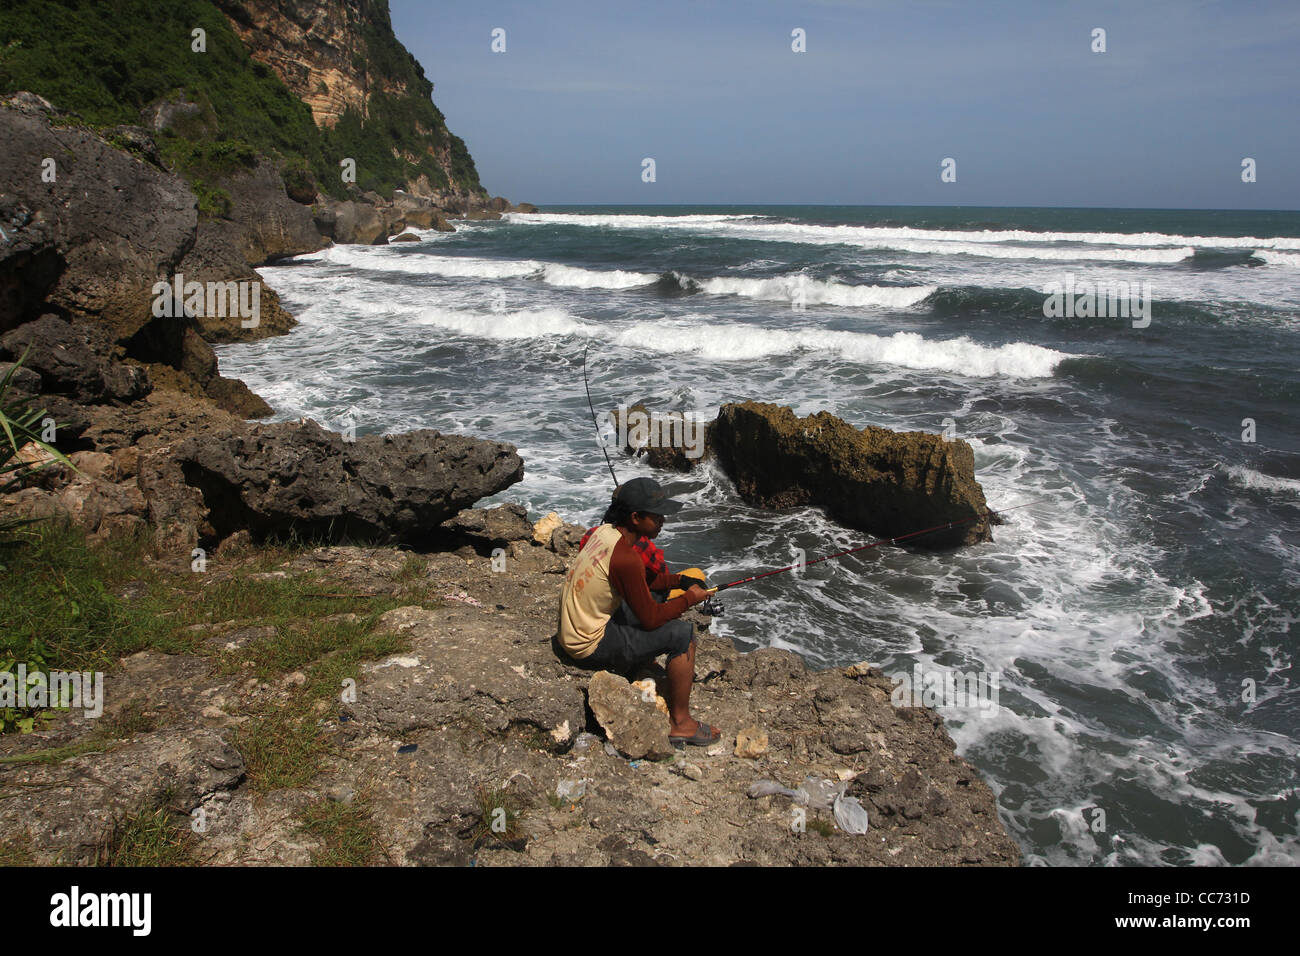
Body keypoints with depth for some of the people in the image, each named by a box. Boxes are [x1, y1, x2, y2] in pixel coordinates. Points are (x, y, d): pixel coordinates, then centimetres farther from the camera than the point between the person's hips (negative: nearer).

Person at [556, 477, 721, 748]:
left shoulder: (605, 531, 0)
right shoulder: (624, 558, -27)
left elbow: (643, 579, 16)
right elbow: (650, 619, -18)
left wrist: (680, 580, 6)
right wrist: (690, 598, -5)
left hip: (571, 629, 10)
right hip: (589, 646, -9)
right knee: (682, 634, -10)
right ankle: (679, 723, 1)